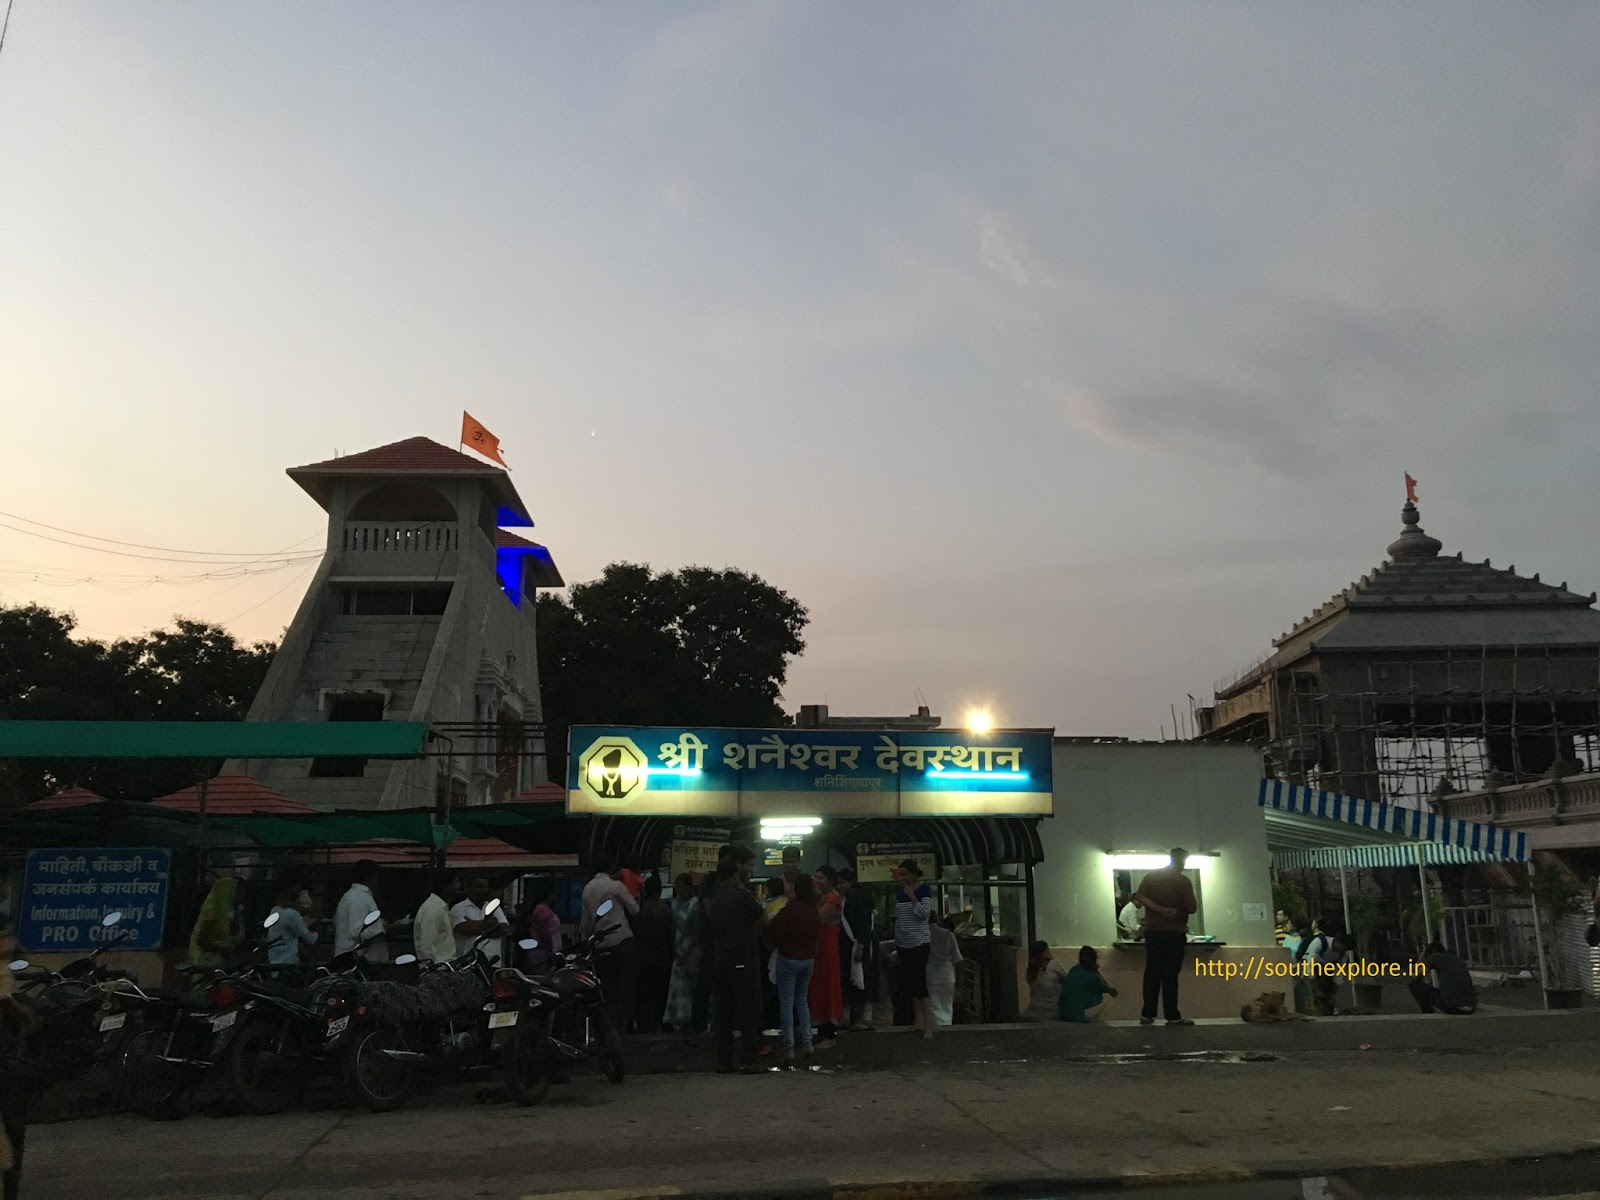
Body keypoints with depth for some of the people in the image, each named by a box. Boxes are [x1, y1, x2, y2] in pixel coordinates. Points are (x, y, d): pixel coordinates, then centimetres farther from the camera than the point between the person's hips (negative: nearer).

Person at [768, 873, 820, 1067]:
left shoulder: (789, 910, -18)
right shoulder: (814, 911, -1)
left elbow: (773, 932, -13)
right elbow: (818, 936, 8)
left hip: (789, 959, -5)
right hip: (808, 960, 5)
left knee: (786, 1004, 0)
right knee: (802, 1000, 18)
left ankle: (789, 1050, -1)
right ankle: (806, 1043, 11)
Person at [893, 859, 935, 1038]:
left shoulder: (924, 890, -8)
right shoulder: (900, 892, 10)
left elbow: (924, 914, -16)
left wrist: (912, 896, -24)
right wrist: (895, 944, 18)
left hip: (919, 942, -6)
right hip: (903, 943, 6)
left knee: (919, 979, -11)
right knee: (907, 980, 7)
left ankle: (927, 1020, -7)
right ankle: (918, 1018, 15)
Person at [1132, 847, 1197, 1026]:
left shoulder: (1151, 876, 6)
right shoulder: (1183, 881, -6)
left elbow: (1139, 897, -5)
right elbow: (1191, 909, -8)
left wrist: (1160, 909, -8)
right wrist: (1179, 908, 12)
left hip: (1152, 930, 4)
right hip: (1175, 932, -4)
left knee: (1152, 972, 6)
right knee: (1170, 975, -2)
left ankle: (1147, 1014, 5)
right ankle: (1172, 1016, -1)